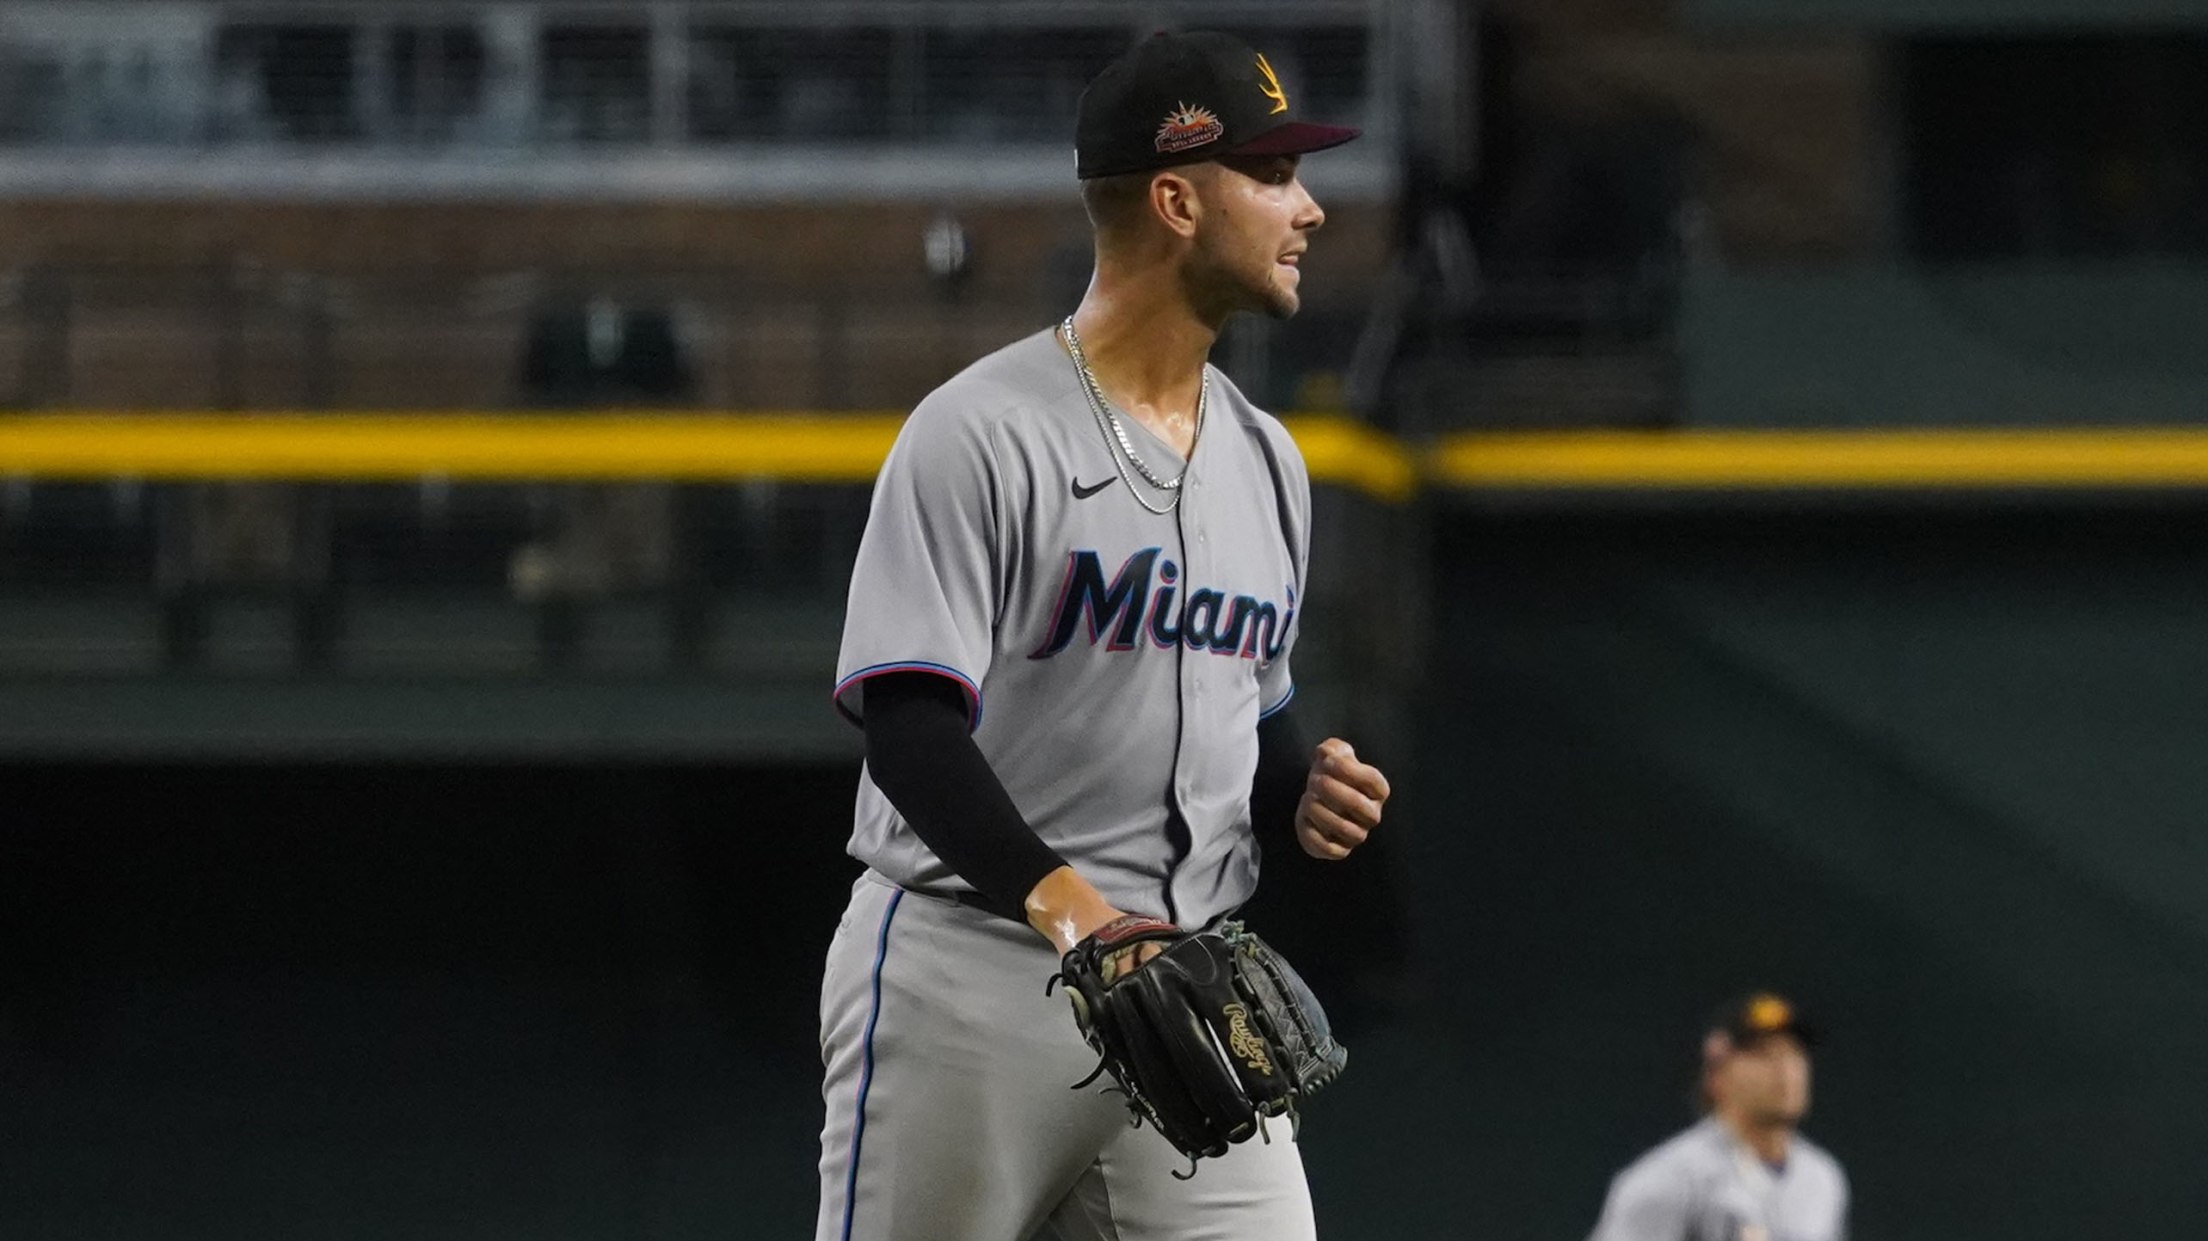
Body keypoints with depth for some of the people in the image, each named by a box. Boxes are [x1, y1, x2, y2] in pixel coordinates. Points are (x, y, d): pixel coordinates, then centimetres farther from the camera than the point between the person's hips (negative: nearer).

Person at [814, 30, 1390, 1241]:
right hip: (970, 982, -6)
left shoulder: (1267, 460, 15)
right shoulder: (980, 434, -9)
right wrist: (1062, 900, -32)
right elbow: (905, 719, -18)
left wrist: (1303, 787, 3)